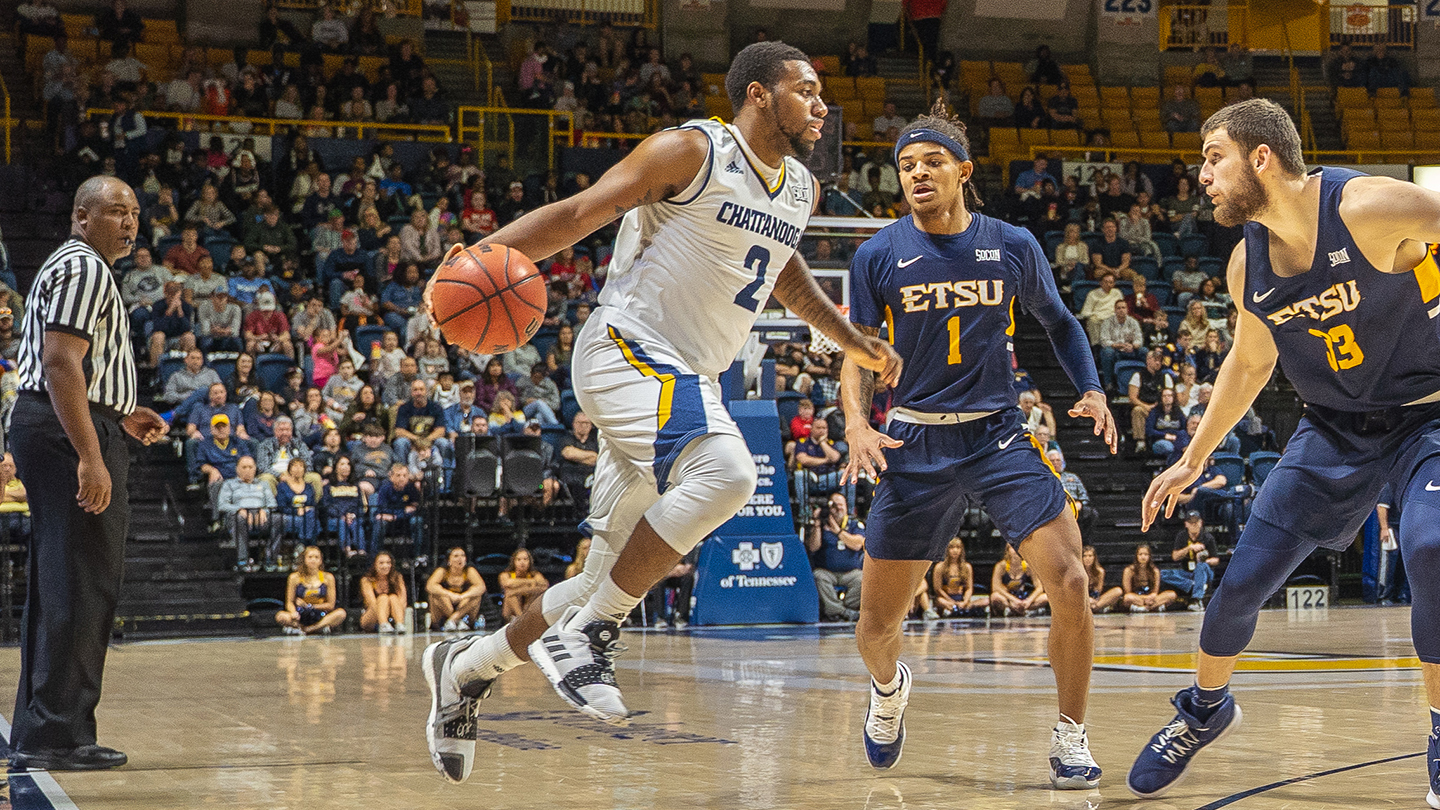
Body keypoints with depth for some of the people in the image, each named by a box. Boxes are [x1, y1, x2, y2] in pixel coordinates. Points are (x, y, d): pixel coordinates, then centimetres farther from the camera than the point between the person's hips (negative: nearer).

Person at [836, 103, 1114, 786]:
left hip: (999, 433, 0)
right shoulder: (878, 256, -2)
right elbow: (856, 352, 4)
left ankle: (1069, 736, 0)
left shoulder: (1013, 246, 1)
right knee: (878, 621, 2)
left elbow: (1058, 321, 17)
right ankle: (889, 688, 39)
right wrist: (857, 423, -13)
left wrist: (1091, 390, 3)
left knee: (1068, 581, -18)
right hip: (914, 443, 0)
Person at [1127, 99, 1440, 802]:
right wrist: (1193, 459, 19)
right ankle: (1205, 708, 30)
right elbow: (1249, 363, 15)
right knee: (1243, 580, 1)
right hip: (1333, 430, 5)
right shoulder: (1247, 267, -2)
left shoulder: (1373, 209, -23)